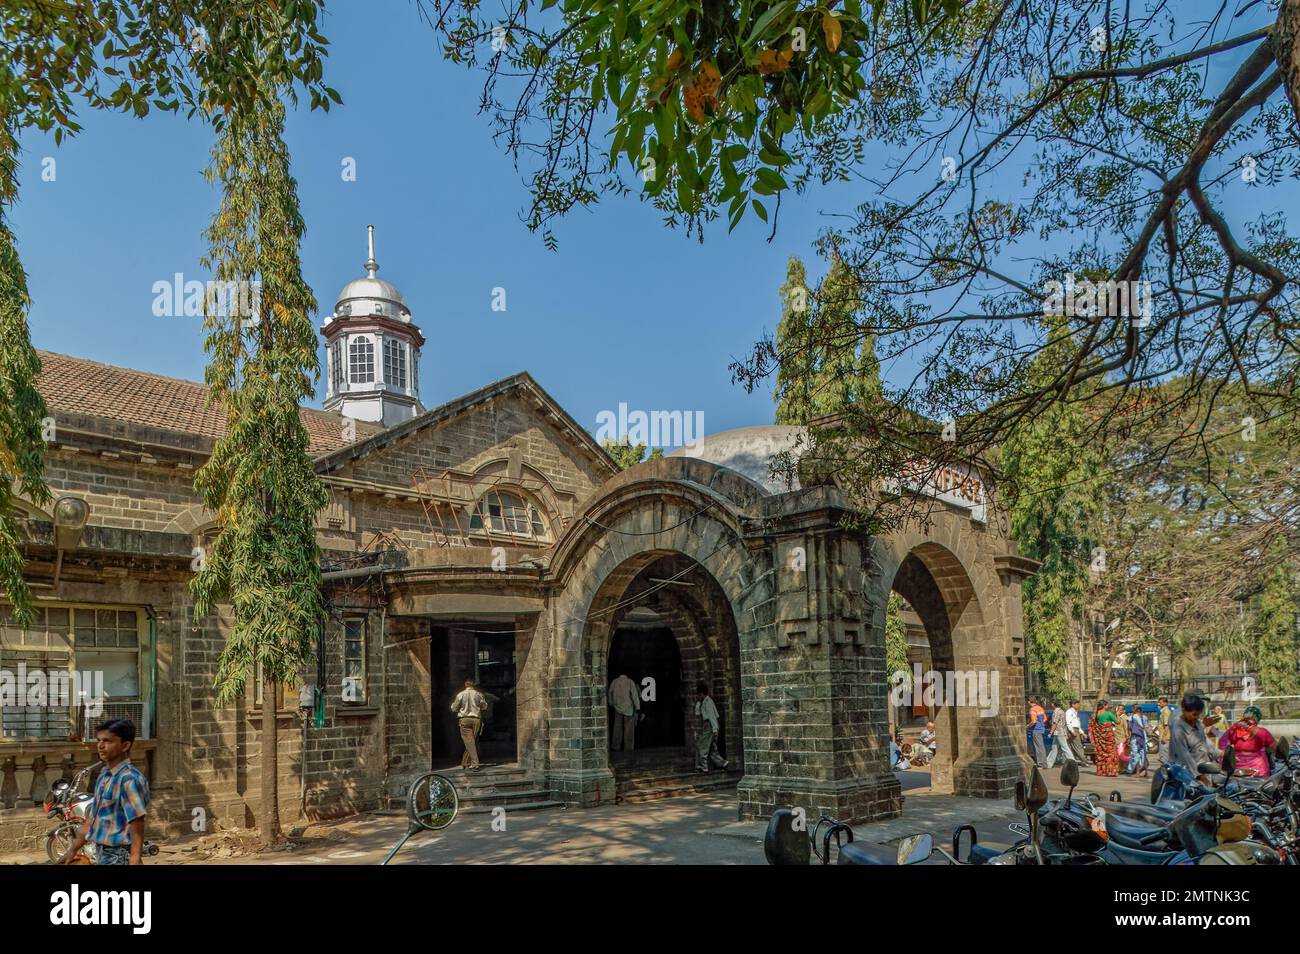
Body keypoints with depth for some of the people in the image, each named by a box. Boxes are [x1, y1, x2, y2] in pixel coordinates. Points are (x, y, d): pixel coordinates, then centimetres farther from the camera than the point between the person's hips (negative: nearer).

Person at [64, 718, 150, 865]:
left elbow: (137, 829, -22)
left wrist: (135, 861, -27)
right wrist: (73, 850, 21)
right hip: (102, 854, 9)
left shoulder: (129, 779, -19)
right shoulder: (104, 774, 9)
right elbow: (93, 818, 18)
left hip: (119, 857, -9)